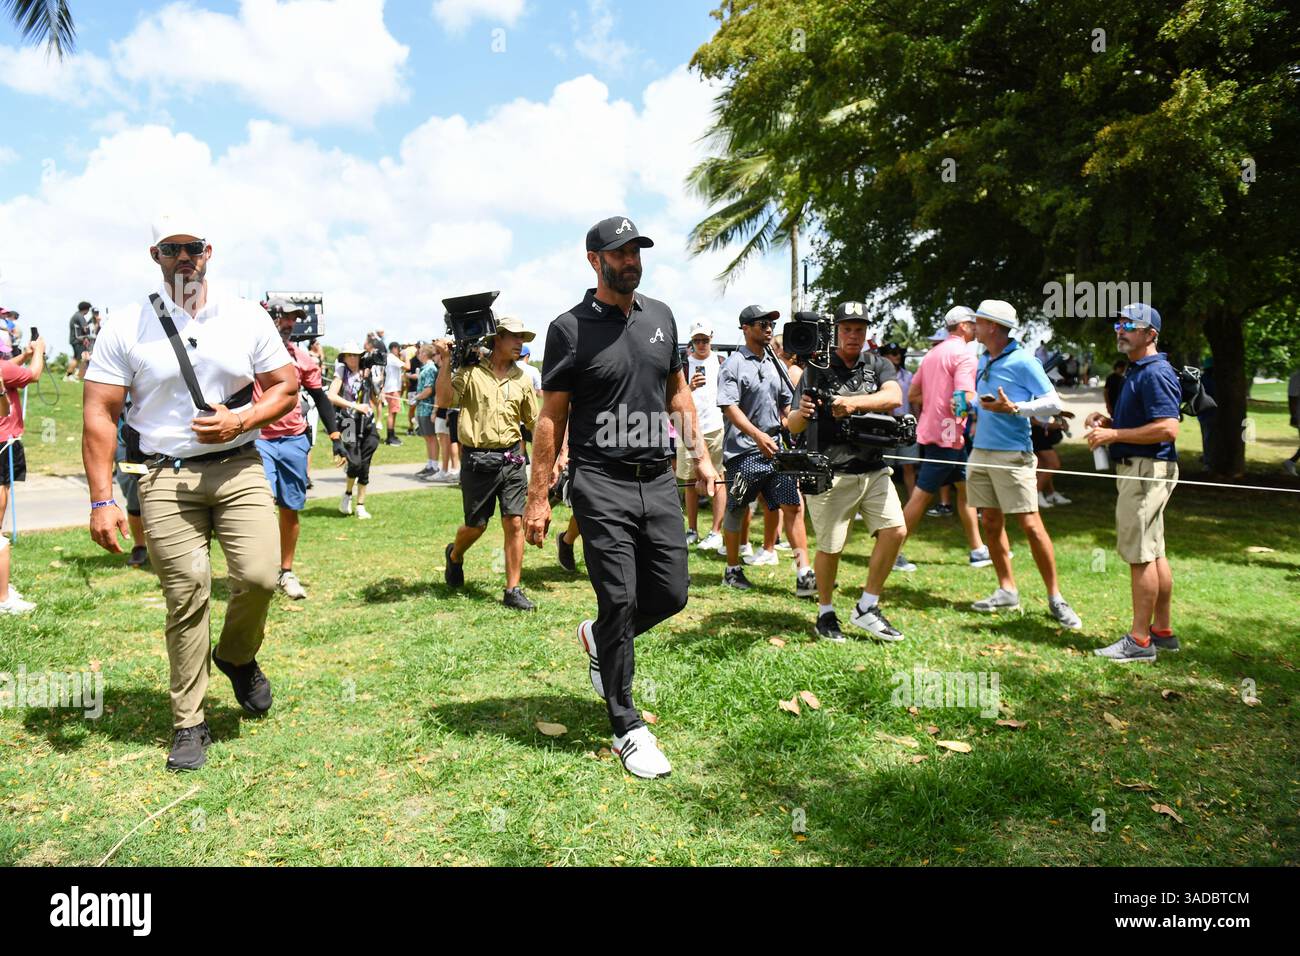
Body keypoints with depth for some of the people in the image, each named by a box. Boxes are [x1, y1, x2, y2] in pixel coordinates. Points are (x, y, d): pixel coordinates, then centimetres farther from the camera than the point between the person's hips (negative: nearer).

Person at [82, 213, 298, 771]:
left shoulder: (247, 318, 6)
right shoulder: (125, 329, 2)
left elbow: (286, 388, 9)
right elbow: (99, 415, 1)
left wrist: (239, 421, -11)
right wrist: (102, 500, -6)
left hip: (238, 468, 1)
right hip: (165, 478, -1)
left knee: (259, 577, -13)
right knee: (186, 597, -3)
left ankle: (237, 657, 22)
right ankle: (188, 725, 13)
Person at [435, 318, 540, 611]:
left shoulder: (522, 379, 9)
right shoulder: (470, 372, -2)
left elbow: (535, 422, 14)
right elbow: (444, 401, -14)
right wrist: (445, 363, -18)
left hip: (512, 460, 3)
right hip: (478, 461, -3)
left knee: (514, 523, -2)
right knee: (476, 526, 8)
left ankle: (512, 591, 7)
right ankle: (455, 555, 42)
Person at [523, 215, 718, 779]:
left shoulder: (661, 316, 12)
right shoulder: (571, 328, -4)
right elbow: (552, 416, -3)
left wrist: (700, 455, 13)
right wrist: (538, 496, -6)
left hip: (659, 480, 5)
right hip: (602, 485, -5)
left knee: (670, 595, 6)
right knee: (619, 601, -4)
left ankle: (599, 639, 37)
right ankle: (627, 728, 12)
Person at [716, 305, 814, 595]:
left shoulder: (775, 364, 15)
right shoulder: (734, 364, -6)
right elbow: (729, 406, -18)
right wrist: (757, 435, -29)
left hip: (775, 449, 6)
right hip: (743, 451, -6)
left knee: (793, 506, -4)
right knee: (736, 511, 7)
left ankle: (804, 574, -4)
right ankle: (732, 570, 23)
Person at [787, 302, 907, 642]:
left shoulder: (879, 365, 11)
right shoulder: (817, 370, 3)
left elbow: (894, 397, -11)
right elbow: (793, 428, 1)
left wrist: (855, 402, -27)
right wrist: (801, 412, -22)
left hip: (873, 470, 3)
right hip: (830, 474, -3)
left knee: (895, 530, -6)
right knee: (830, 548, 1)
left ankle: (867, 608, 9)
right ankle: (825, 613, 22)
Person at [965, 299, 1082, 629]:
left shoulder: (1022, 361, -9)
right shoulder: (984, 361, 14)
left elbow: (1054, 403, -11)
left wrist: (1014, 408, -22)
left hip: (1012, 454, -8)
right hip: (981, 451, 8)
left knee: (1031, 525, -7)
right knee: (991, 523, 8)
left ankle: (1055, 598, 3)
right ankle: (1007, 591, 17)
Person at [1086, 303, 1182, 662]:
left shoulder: (1155, 373, -16)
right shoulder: (1137, 371, 17)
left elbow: (1168, 429, -25)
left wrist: (1114, 434, -20)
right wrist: (1108, 421, 9)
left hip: (1147, 469, -11)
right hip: (1138, 469, 11)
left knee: (1140, 554, -7)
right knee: (1153, 553, 15)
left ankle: (1140, 640, 0)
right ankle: (1163, 630, 24)